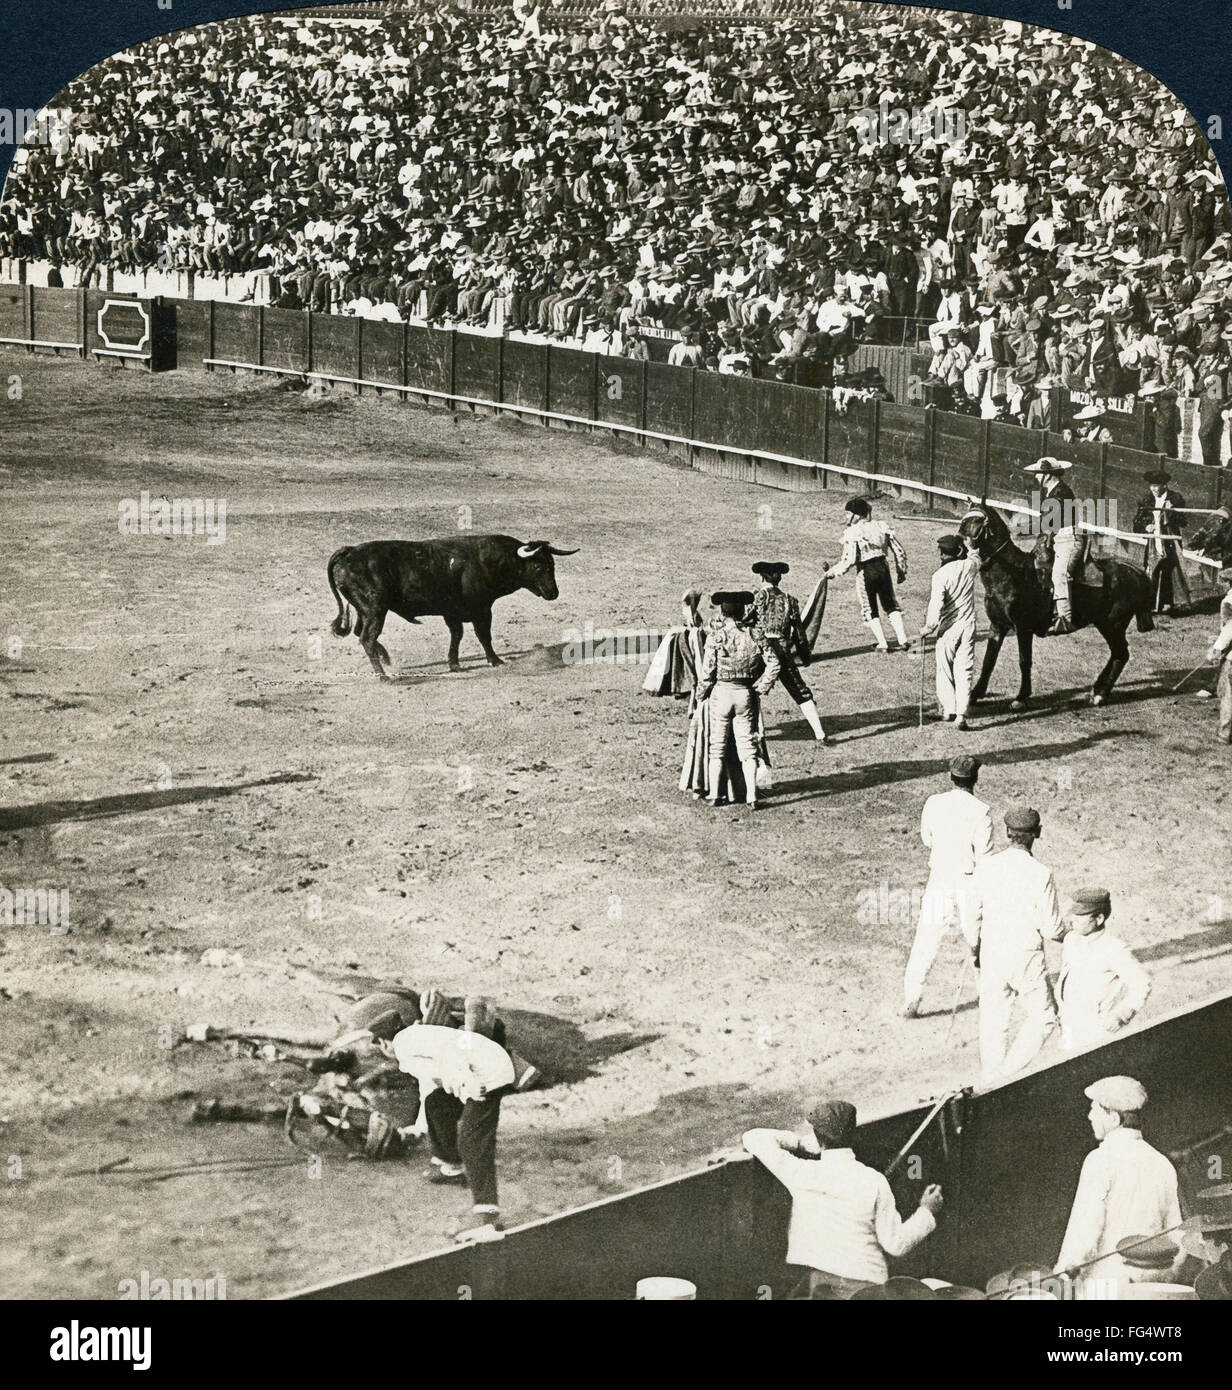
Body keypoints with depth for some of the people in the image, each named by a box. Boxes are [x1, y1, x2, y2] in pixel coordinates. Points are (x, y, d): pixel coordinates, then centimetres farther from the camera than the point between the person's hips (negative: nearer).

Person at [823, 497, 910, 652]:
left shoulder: (852, 533, -14)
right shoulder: (881, 527, 3)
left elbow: (849, 560, -19)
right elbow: (899, 551, 6)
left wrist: (832, 572, -7)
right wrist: (901, 570, 19)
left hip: (865, 571, -5)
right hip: (883, 568, 5)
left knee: (870, 610, 11)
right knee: (891, 605, 17)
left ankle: (882, 644, 7)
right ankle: (902, 640, 9)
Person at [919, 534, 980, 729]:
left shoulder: (941, 574, -15)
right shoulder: (970, 566, -2)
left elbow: (936, 605, -20)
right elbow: (975, 558, 25)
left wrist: (929, 627, -10)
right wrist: (964, 548, 26)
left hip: (948, 628, -3)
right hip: (968, 627, 3)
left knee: (944, 669, 15)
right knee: (964, 672, 1)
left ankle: (948, 709, 21)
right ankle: (961, 714, -9)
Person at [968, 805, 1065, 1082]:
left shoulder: (985, 867, -7)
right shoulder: (1041, 875, -18)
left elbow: (973, 915, 4)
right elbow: (1052, 929, -13)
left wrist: (976, 949, 21)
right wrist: (1066, 932, 11)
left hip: (991, 954, 4)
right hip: (1026, 958, -4)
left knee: (993, 1021, 15)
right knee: (1043, 1017, 14)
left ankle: (992, 1081, 22)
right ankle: (1008, 1072, 5)